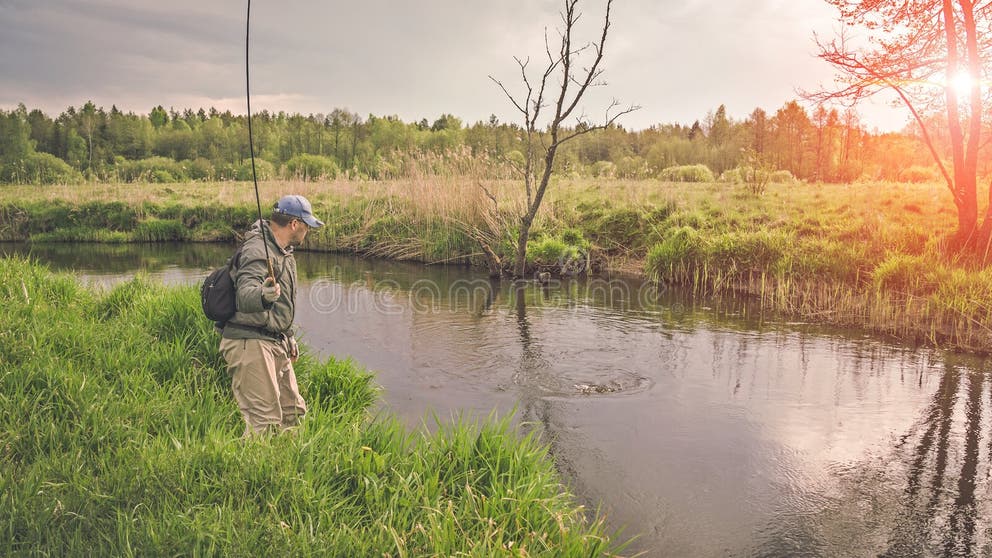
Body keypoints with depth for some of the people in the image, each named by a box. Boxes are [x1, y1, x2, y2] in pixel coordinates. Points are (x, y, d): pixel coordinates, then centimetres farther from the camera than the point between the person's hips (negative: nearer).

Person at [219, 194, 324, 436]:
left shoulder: (283, 251, 15)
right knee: (265, 420, -12)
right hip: (250, 344, -10)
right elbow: (245, 295, -36)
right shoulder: (258, 251, -18)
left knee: (294, 412, 16)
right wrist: (263, 295, -57)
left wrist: (289, 335, 26)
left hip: (276, 343, 10)